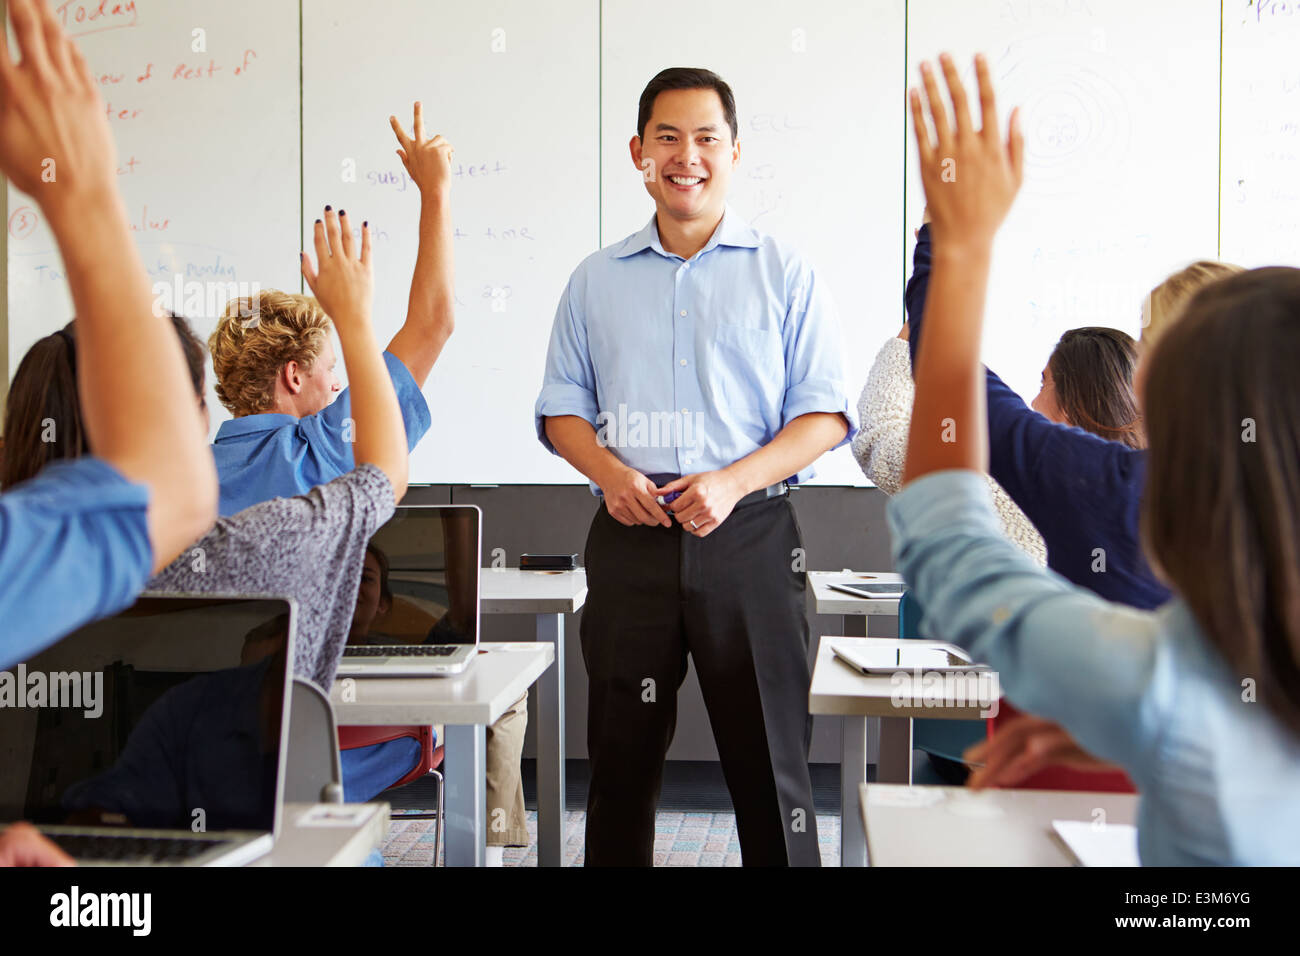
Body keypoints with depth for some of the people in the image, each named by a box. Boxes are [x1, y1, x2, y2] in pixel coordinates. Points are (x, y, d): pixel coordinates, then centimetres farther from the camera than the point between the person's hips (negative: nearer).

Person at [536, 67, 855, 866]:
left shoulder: (784, 274, 5)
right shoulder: (596, 280, 12)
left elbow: (824, 415, 0)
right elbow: (562, 407, 14)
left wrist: (733, 482, -15)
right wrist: (608, 471, -7)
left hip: (750, 535, -2)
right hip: (632, 536, 2)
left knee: (770, 760, 3)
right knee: (622, 756, 10)